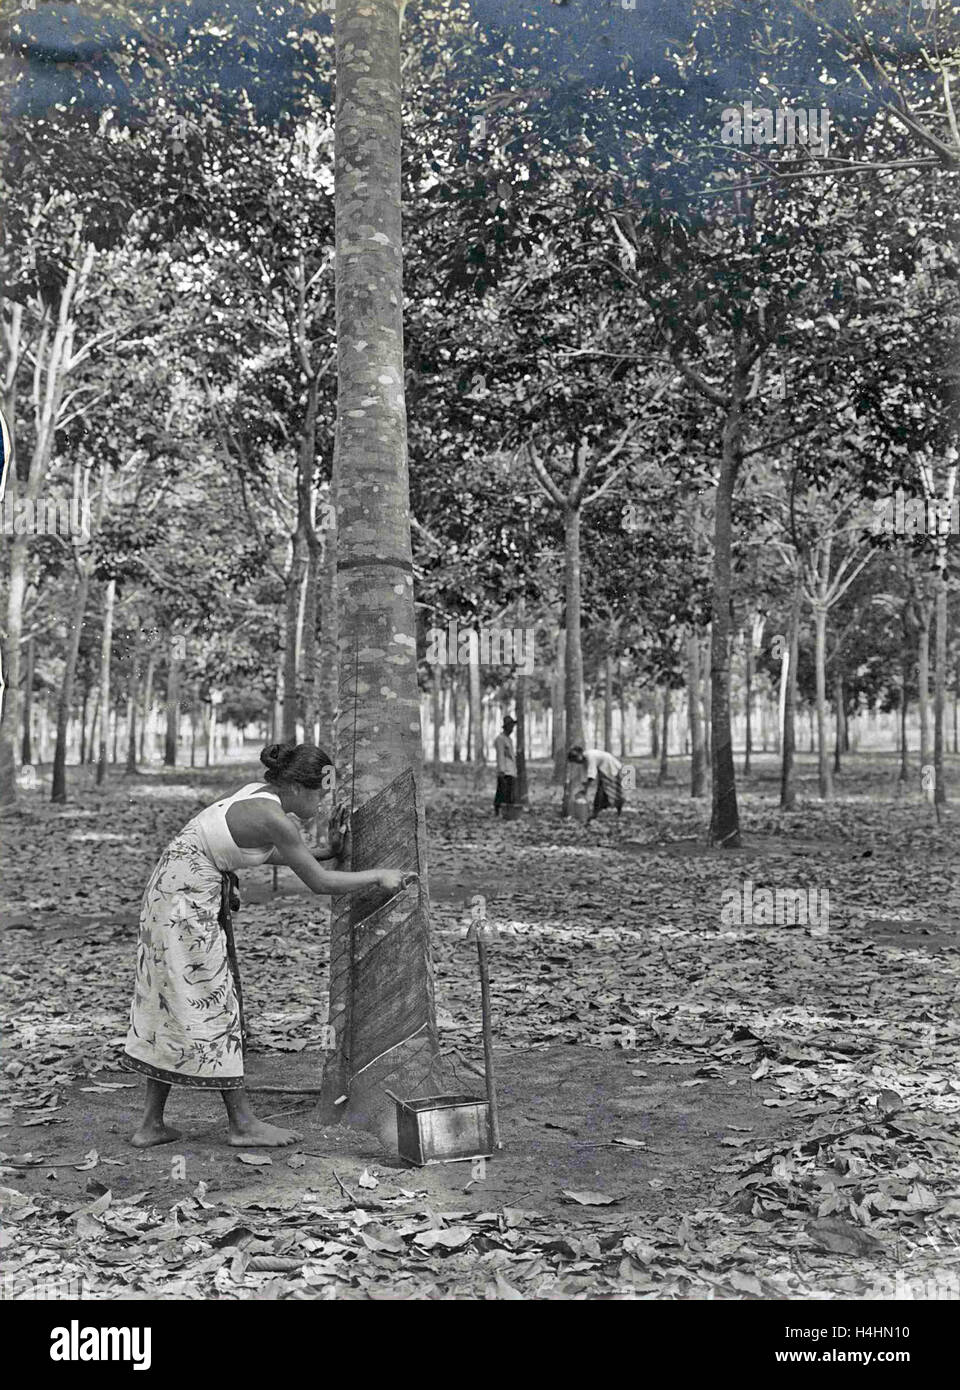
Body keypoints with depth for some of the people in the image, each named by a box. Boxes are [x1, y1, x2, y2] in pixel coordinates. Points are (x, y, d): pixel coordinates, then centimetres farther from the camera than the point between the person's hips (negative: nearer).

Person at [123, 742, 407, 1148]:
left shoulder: (263, 794, 5)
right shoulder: (271, 816, -22)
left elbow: (271, 853, 22)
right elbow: (319, 882, -15)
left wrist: (330, 850, 18)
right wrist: (379, 876, -4)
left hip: (174, 893, 10)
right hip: (187, 901, -10)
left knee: (172, 1006, 12)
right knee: (211, 1005, -1)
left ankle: (151, 1124, 18)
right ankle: (242, 1123, 8)